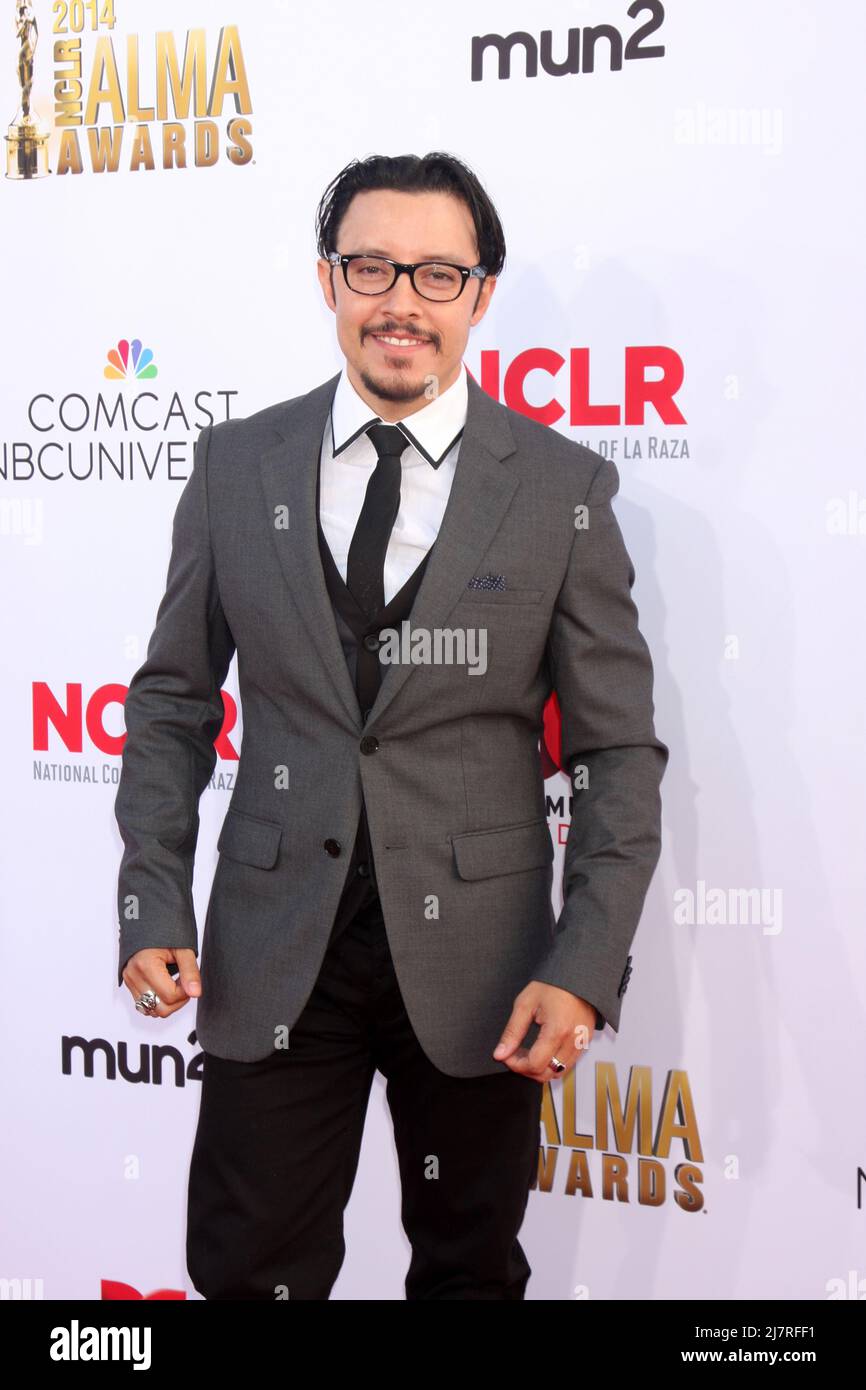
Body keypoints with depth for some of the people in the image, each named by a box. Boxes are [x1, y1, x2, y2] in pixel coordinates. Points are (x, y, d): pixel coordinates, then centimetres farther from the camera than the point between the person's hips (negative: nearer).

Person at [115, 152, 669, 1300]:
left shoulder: (564, 490, -4)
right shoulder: (237, 464, 2)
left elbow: (618, 749, -3)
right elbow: (174, 699, 8)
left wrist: (588, 967, -11)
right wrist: (153, 903, -2)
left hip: (477, 956, -1)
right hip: (273, 951, 1)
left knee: (472, 1267, 16)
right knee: (248, 1268, 8)